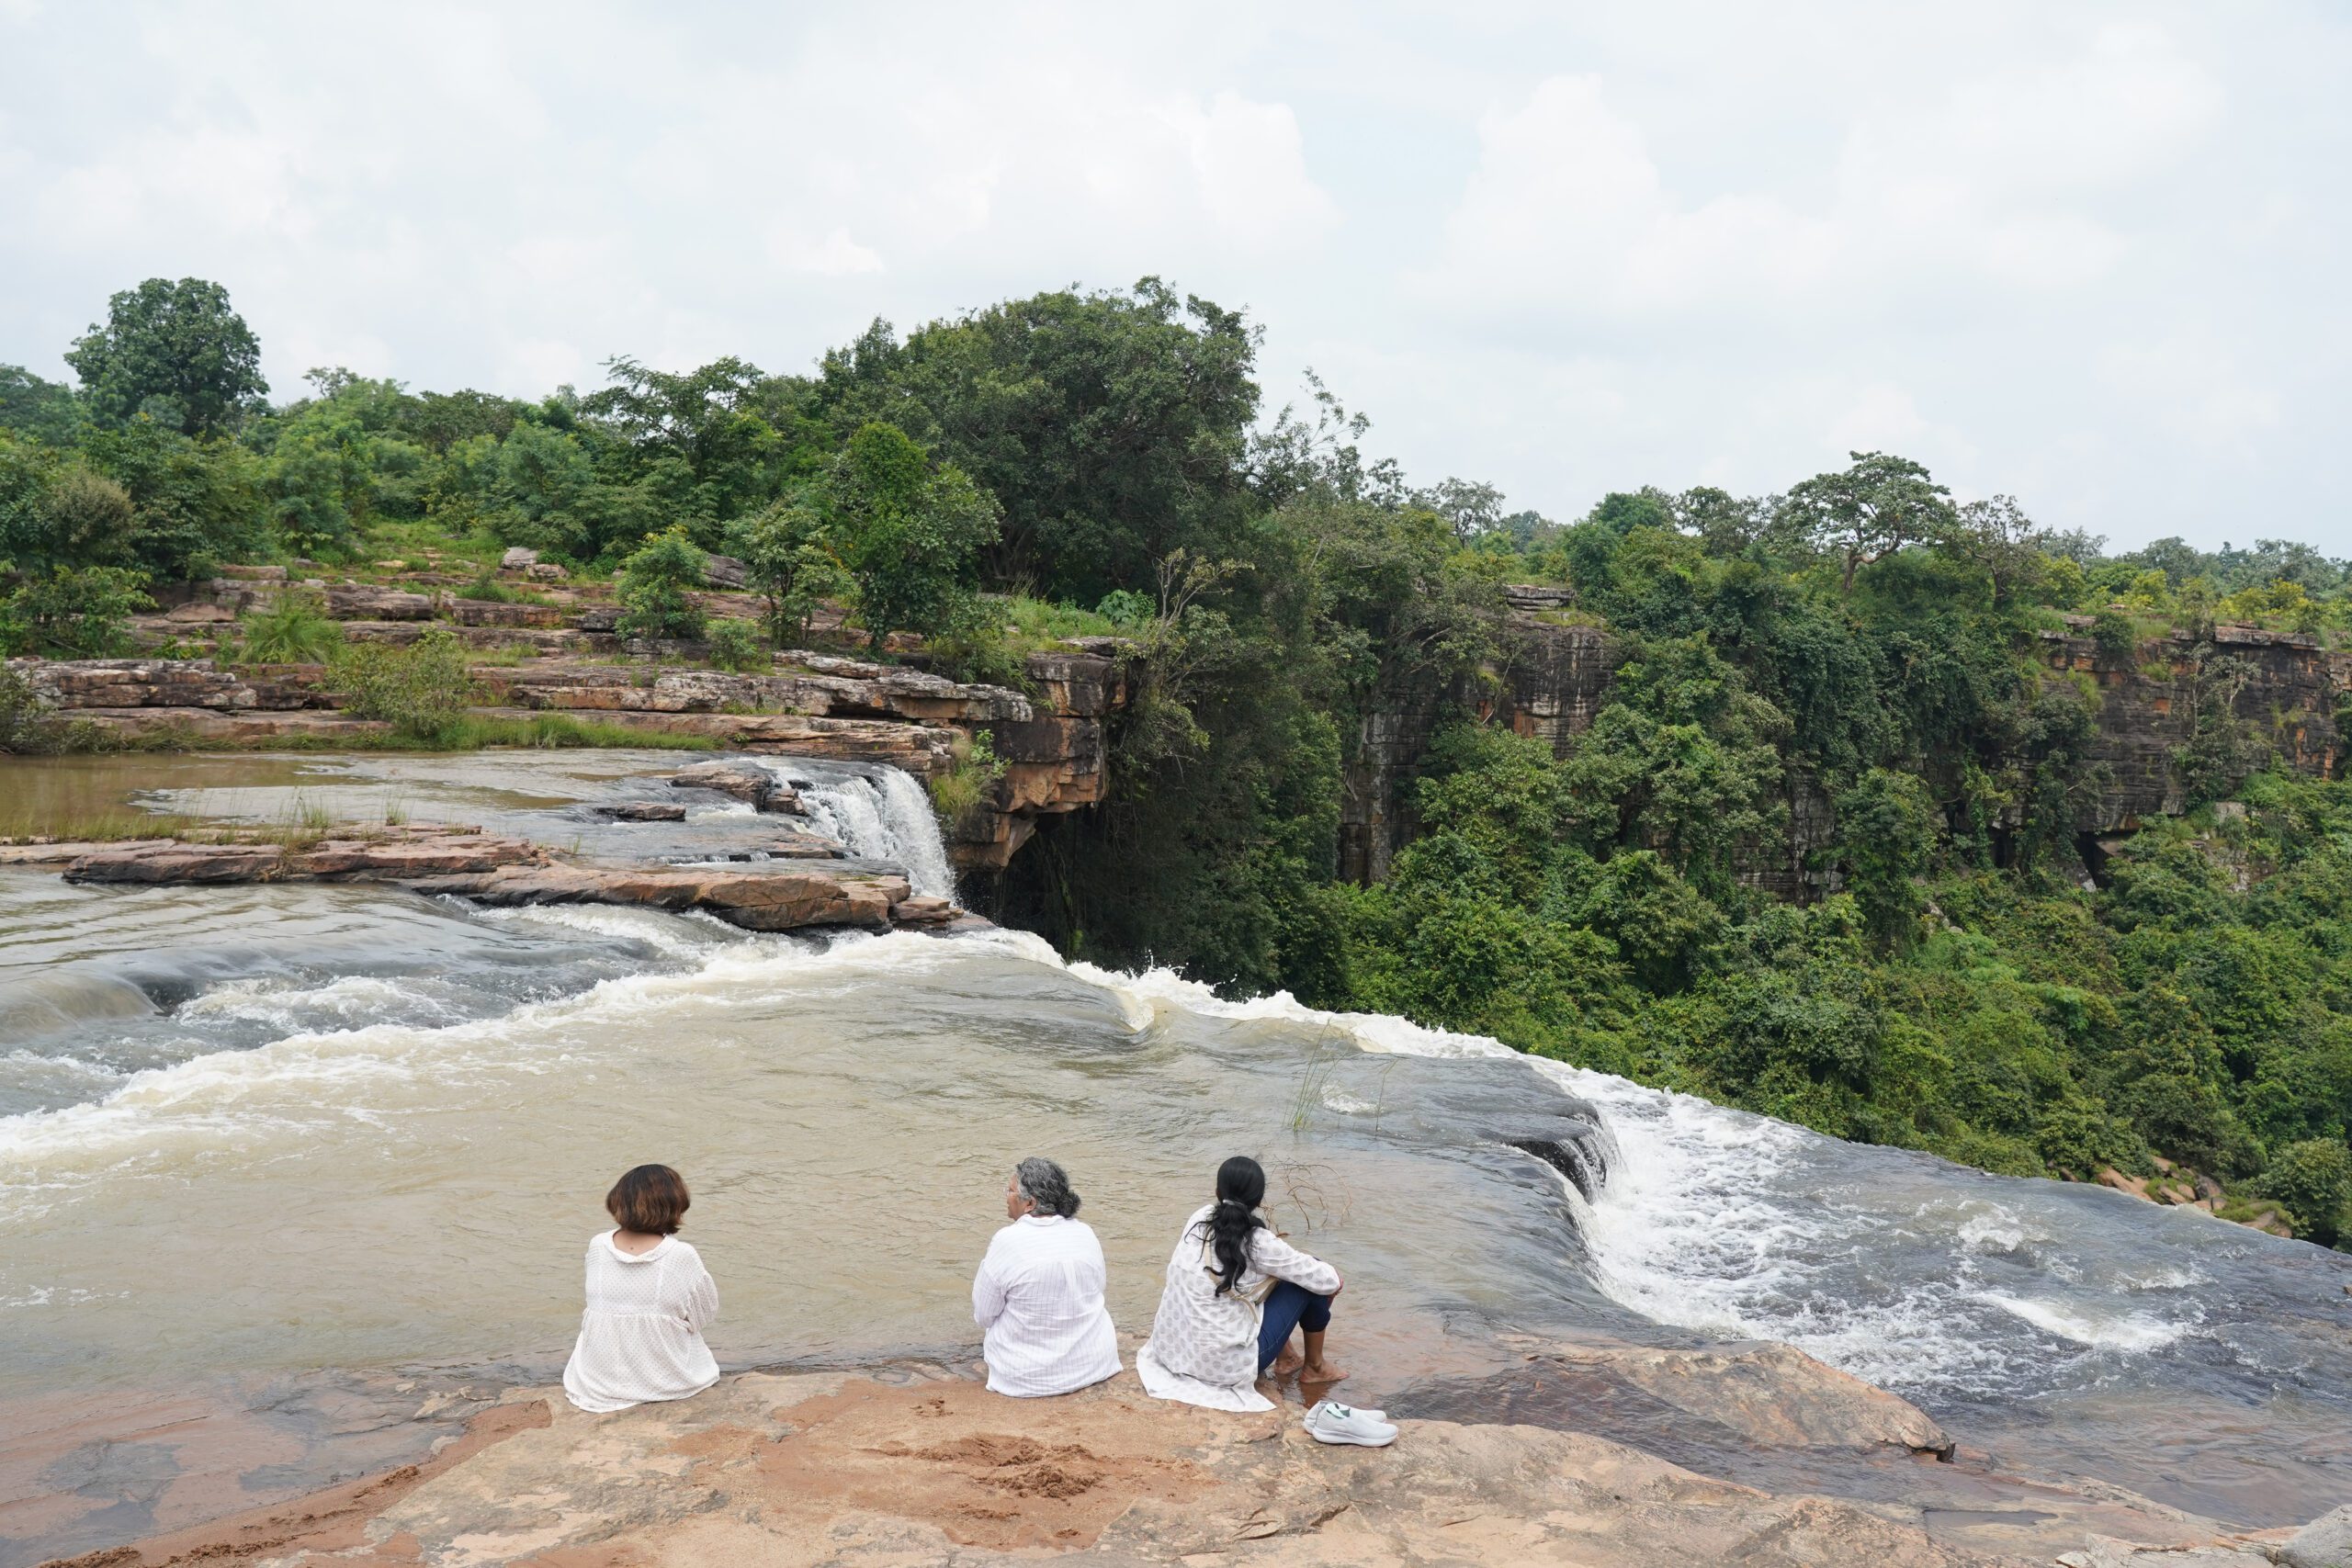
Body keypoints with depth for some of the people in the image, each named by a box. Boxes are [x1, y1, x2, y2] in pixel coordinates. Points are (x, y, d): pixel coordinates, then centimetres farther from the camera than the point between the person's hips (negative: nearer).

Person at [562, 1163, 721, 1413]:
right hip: (664, 1380, -1)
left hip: (599, 1382, 1)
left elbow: (599, 1302, 6)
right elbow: (705, 1315, -6)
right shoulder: (682, 1256, -18)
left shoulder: (597, 1246, -8)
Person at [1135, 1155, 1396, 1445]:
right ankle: (1314, 1367, 26)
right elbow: (1327, 1281, -8)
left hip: (1171, 1350, 6)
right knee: (1311, 1283, 5)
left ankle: (1285, 1354, 31)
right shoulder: (1257, 1242, -16)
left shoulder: (1199, 1219, -1)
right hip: (1224, 1364, -6)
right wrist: (1334, 1275, 14)